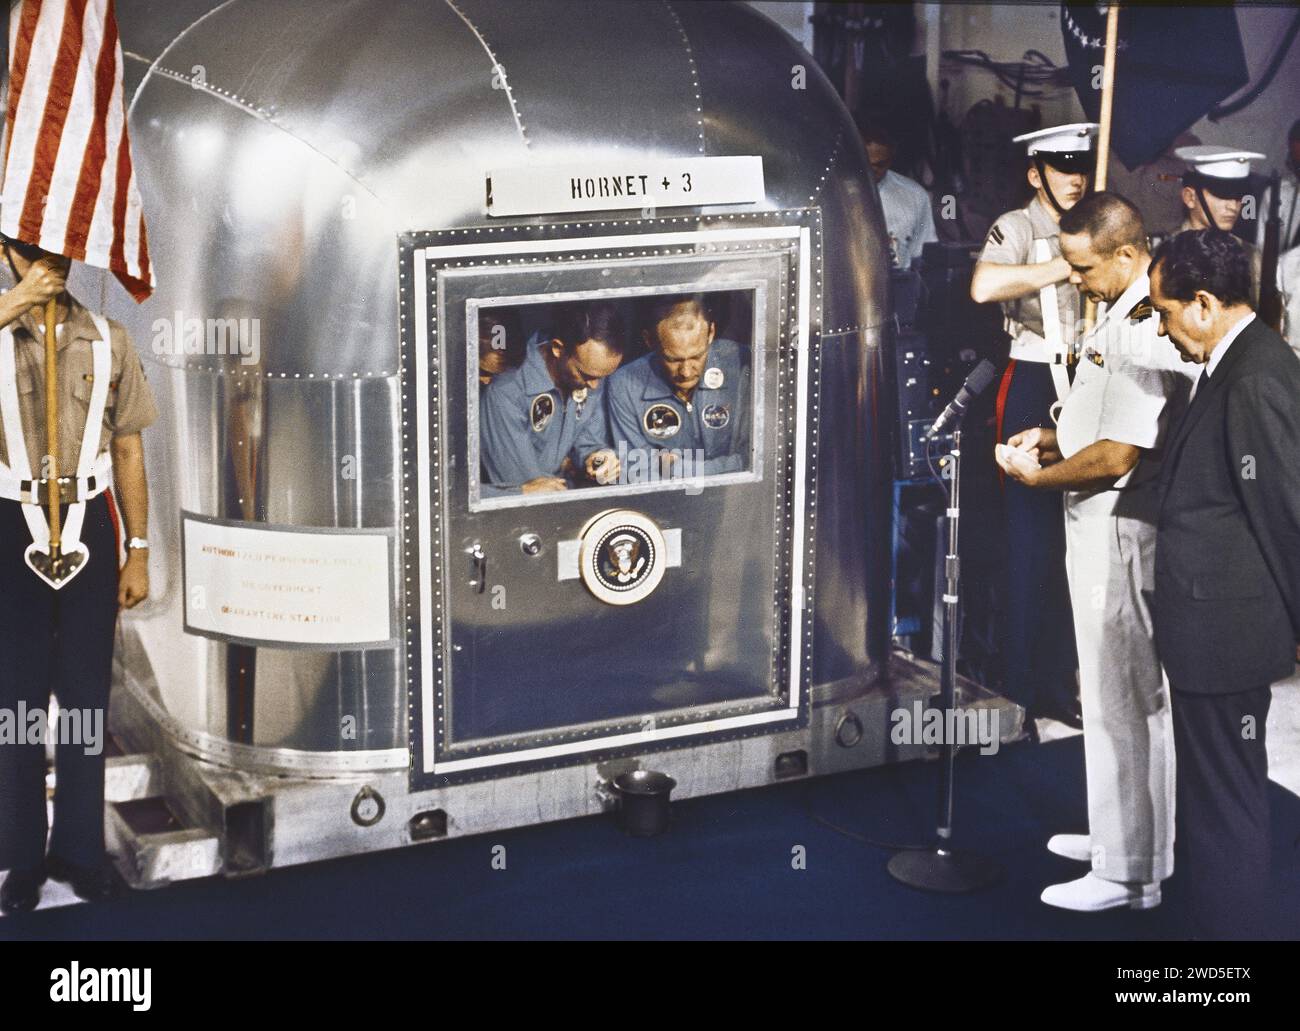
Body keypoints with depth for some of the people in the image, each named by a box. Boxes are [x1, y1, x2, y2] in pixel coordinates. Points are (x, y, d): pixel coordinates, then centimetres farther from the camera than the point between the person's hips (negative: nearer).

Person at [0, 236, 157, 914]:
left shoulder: (108, 342, 4)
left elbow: (128, 452, 6)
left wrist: (138, 553, 4)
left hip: (88, 527, 1)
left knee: (86, 692, 6)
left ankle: (80, 848, 16)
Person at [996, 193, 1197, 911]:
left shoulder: (1145, 334, -24)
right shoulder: (1123, 312, 10)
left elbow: (1117, 456, -25)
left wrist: (1038, 475, -10)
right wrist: (1054, 437, 9)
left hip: (1120, 531, -11)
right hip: (1101, 528, 11)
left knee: (1122, 698, -2)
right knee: (1116, 691, 20)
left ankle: (1129, 873, 8)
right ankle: (1121, 833, 33)